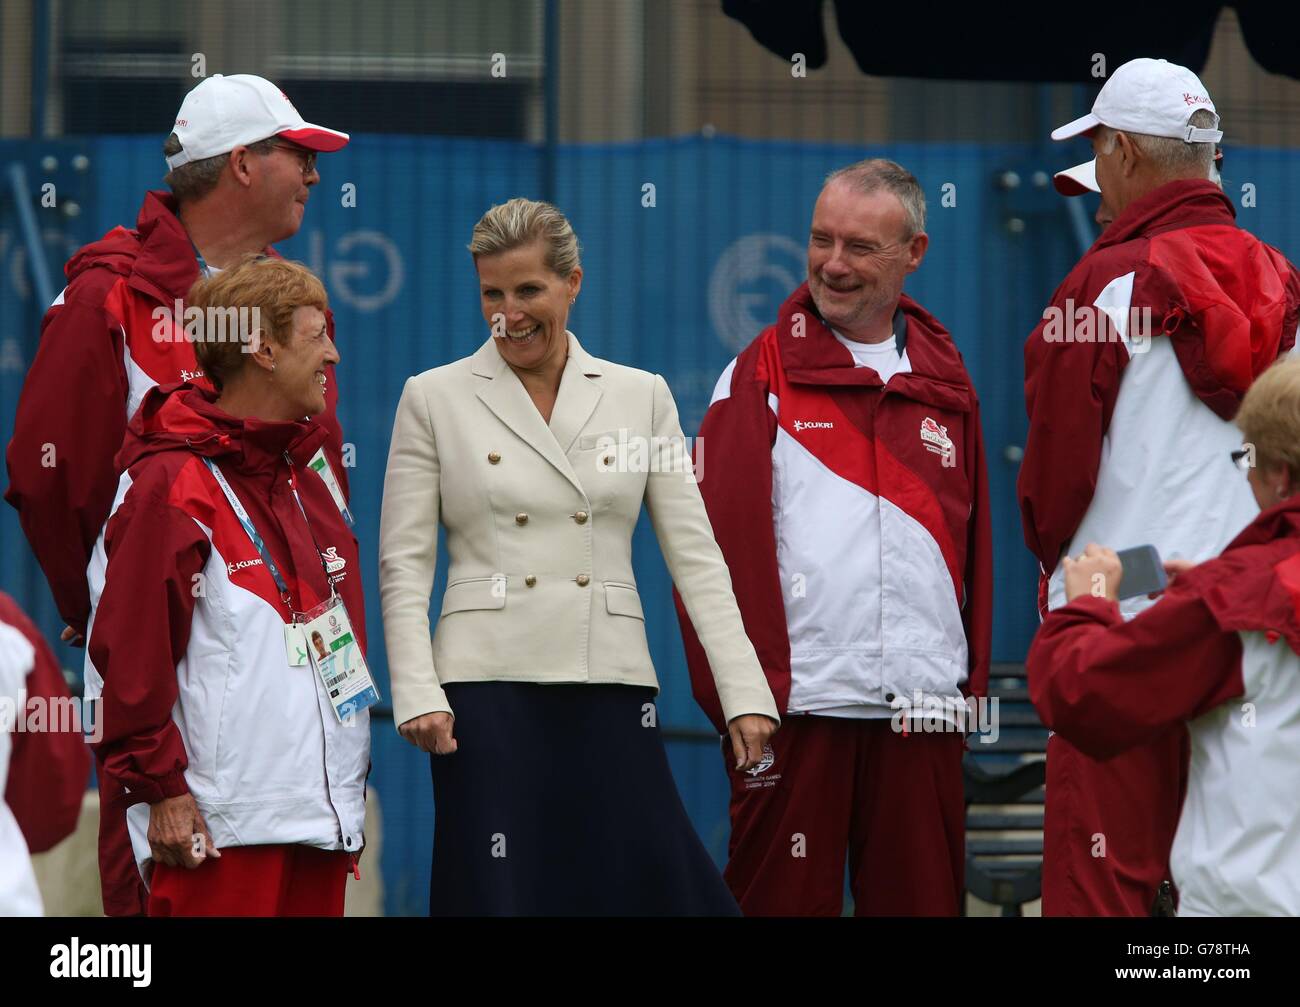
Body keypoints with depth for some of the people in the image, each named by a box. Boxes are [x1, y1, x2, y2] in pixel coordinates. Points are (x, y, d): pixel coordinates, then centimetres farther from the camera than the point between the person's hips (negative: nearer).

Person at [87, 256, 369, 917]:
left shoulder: (305, 488, 18)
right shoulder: (171, 484, -9)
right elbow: (128, 651, -14)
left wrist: (351, 786, 20)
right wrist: (160, 787, -15)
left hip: (322, 817, 8)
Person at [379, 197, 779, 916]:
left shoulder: (640, 396, 9)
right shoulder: (435, 398, 5)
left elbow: (695, 554, 7)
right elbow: (403, 565, 3)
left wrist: (745, 693, -1)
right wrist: (417, 693, -9)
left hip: (610, 692, 2)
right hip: (490, 691, -1)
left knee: (655, 888, -5)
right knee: (501, 894, -4)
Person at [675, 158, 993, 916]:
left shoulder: (945, 383, 14)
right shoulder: (761, 376, 3)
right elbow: (722, 542, -2)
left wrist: (972, 681, 11)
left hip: (923, 712, 3)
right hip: (800, 704, -3)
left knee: (923, 899, 5)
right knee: (786, 900, 0)